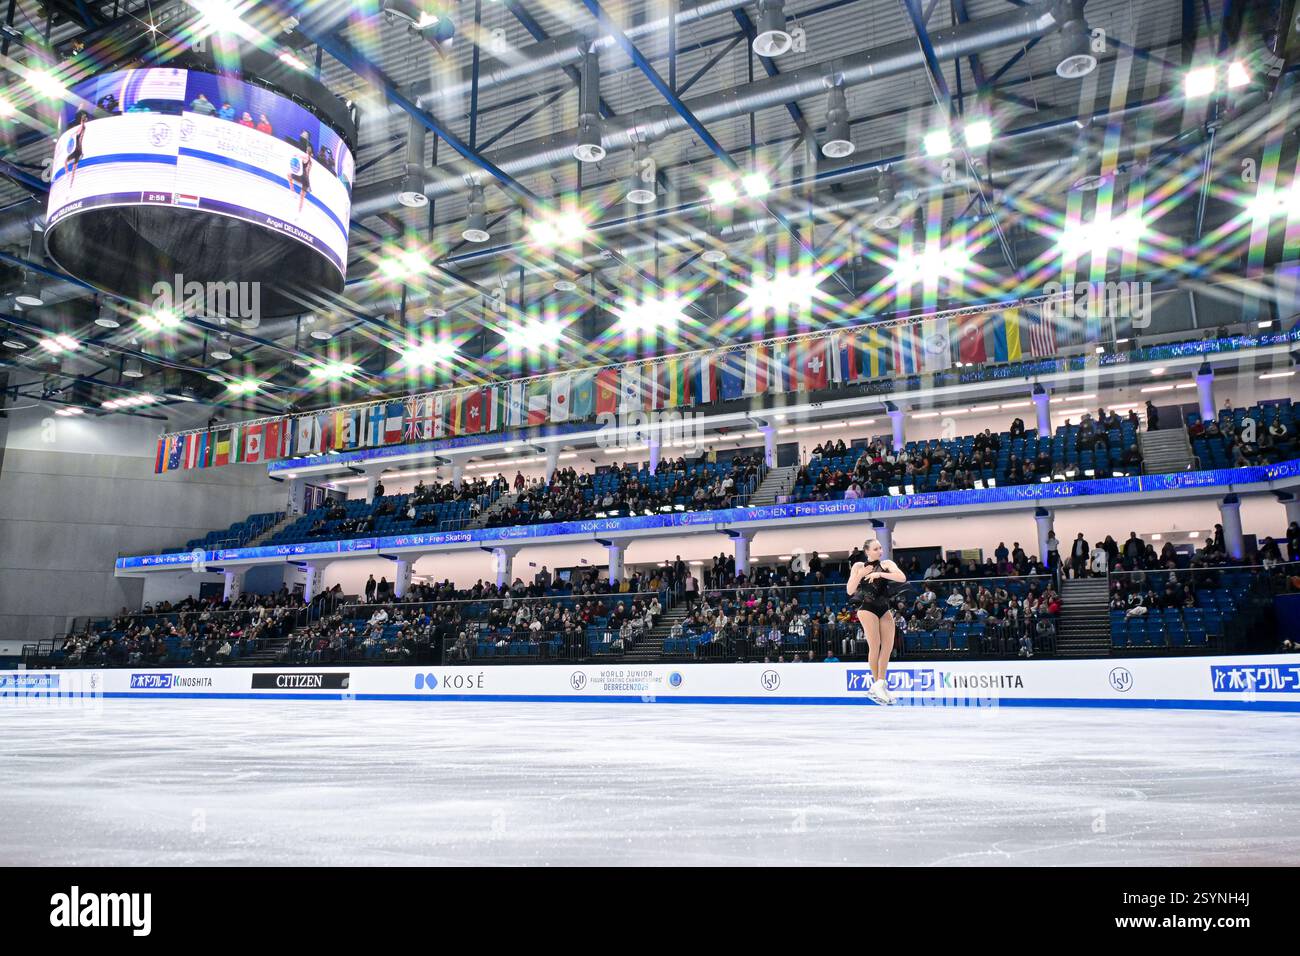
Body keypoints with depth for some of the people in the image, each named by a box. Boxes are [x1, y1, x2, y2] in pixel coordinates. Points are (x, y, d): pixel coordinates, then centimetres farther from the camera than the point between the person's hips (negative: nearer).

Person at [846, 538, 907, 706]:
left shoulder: (887, 564, 7)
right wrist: (859, 575, -14)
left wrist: (880, 574, -19)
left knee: (888, 646, -1)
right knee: (875, 646, -10)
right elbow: (850, 591, -1)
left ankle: (880, 684, 9)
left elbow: (902, 578, -11)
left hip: (884, 608, 4)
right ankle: (877, 684, 1)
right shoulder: (859, 566, 3)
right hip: (867, 608, -4)